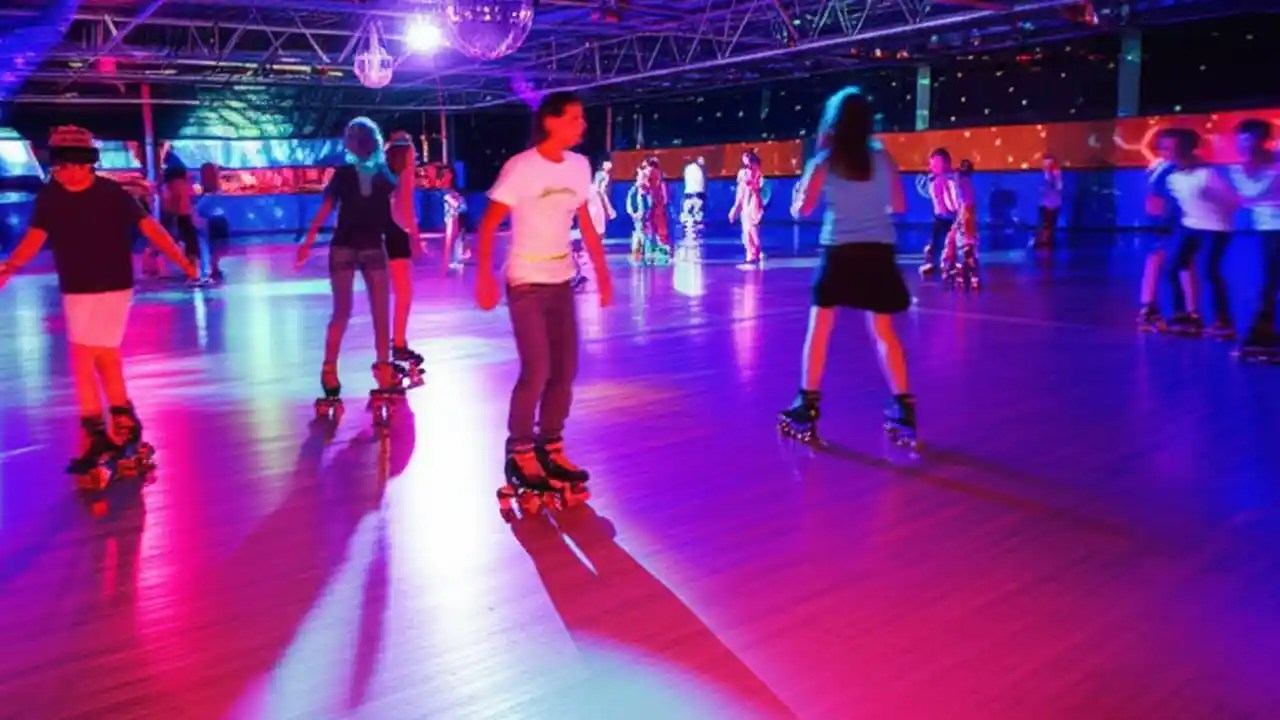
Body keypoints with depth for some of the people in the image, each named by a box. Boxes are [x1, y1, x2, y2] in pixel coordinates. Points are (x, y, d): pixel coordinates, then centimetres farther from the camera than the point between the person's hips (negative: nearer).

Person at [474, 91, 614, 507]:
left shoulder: (580, 167, 3)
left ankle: (550, 446, 23)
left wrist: (602, 272, 12)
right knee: (536, 371, -8)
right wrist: (484, 276, -24)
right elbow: (488, 225, -14)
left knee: (565, 370, 8)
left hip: (562, 281, 6)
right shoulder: (520, 168, -14)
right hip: (526, 282, -6)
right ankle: (519, 453, 9)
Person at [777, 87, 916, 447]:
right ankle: (904, 408, 12)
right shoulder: (882, 157, 5)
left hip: (840, 252, -2)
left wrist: (810, 172, 18)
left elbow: (800, 210, 5)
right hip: (878, 253, 2)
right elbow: (899, 206, 12)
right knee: (884, 332, 11)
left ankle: (808, 407, 9)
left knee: (819, 329, 8)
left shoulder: (824, 161, -1)